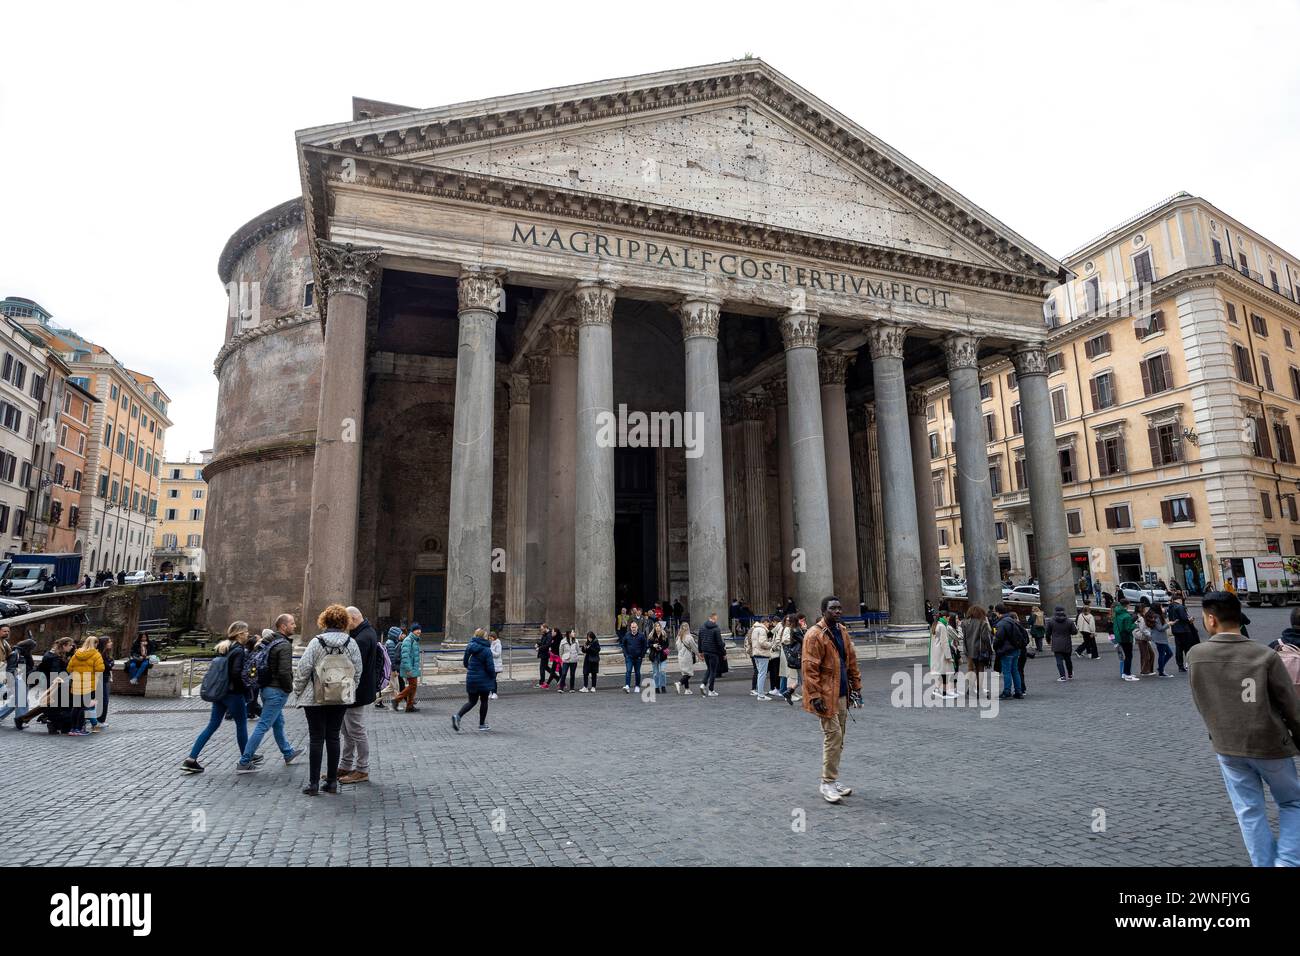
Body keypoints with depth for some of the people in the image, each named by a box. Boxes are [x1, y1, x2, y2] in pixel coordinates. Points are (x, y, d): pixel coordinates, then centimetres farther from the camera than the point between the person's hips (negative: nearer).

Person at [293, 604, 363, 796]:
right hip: (342, 698, 3)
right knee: (333, 737, 11)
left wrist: (298, 690, 7)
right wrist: (350, 690, 14)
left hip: (315, 698, -3)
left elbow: (303, 668, -8)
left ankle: (313, 783, 9)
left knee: (316, 738, 5)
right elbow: (358, 670, 1)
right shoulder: (351, 643, -2)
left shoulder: (316, 642, -9)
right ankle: (332, 782, 15)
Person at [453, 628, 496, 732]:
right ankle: (482, 724, 20)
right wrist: (493, 677, 0)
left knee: (472, 701, 15)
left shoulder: (469, 646, 0)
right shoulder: (486, 650, -17)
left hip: (471, 679, 5)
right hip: (483, 680, -5)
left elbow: (465, 662, 7)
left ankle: (457, 715, -7)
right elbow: (490, 667, -17)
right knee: (484, 701, 12)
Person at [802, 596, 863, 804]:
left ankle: (833, 779, 25)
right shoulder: (815, 635, -15)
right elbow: (810, 668, -18)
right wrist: (815, 696, -21)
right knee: (833, 736, -7)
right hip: (826, 695, -8)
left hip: (842, 693, 8)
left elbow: (851, 660, 18)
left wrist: (856, 686, 14)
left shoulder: (842, 631, 11)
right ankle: (827, 783, 5)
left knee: (838, 738, 14)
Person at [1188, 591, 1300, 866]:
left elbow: (1200, 702, 1)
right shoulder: (1266, 656, -16)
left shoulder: (1195, 655, -11)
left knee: (1249, 812, 14)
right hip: (1270, 745, -1)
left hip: (1227, 748, 1)